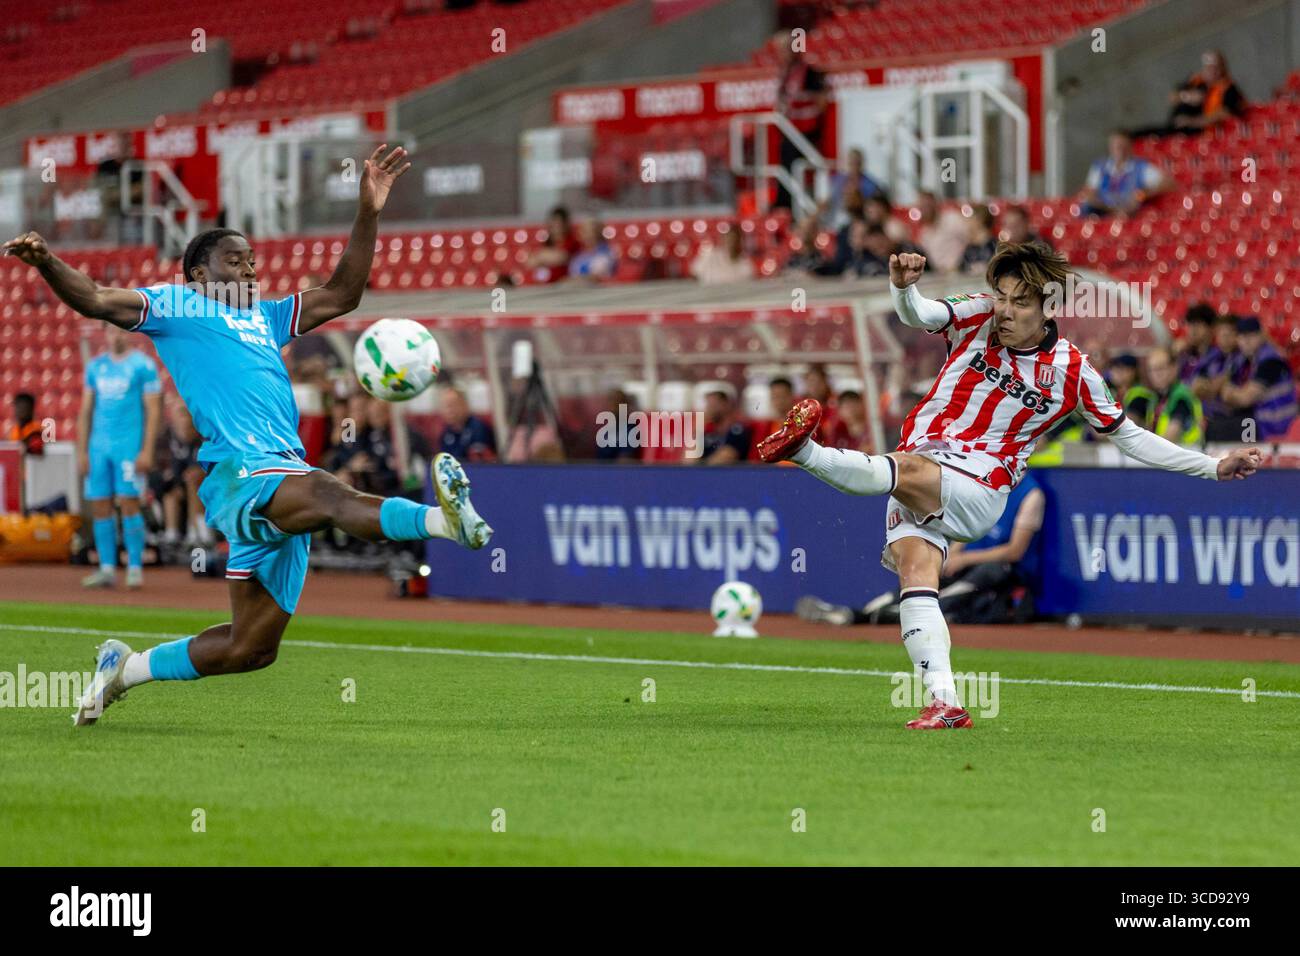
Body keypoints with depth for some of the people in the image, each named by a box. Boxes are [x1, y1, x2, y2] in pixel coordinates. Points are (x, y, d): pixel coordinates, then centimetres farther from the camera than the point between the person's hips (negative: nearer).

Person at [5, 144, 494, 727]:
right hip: (240, 473, -8)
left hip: (286, 477, 8)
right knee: (329, 497, -39)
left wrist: (368, 214, 21)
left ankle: (124, 669, 25)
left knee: (252, 647, 8)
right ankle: (444, 518, -68)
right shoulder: (175, 306, 11)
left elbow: (340, 296, 30)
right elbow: (95, 301, -1)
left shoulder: (265, 317, 31)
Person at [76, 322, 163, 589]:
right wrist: (81, 452, 9)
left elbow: (153, 411, -5)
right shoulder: (95, 366, 14)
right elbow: (86, 411, 16)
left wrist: (147, 451, -13)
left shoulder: (143, 365, -2)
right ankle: (107, 569, 8)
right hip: (99, 446, 5)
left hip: (130, 445, -5)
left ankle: (135, 567, -5)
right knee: (99, 505, 3)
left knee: (128, 502, -12)